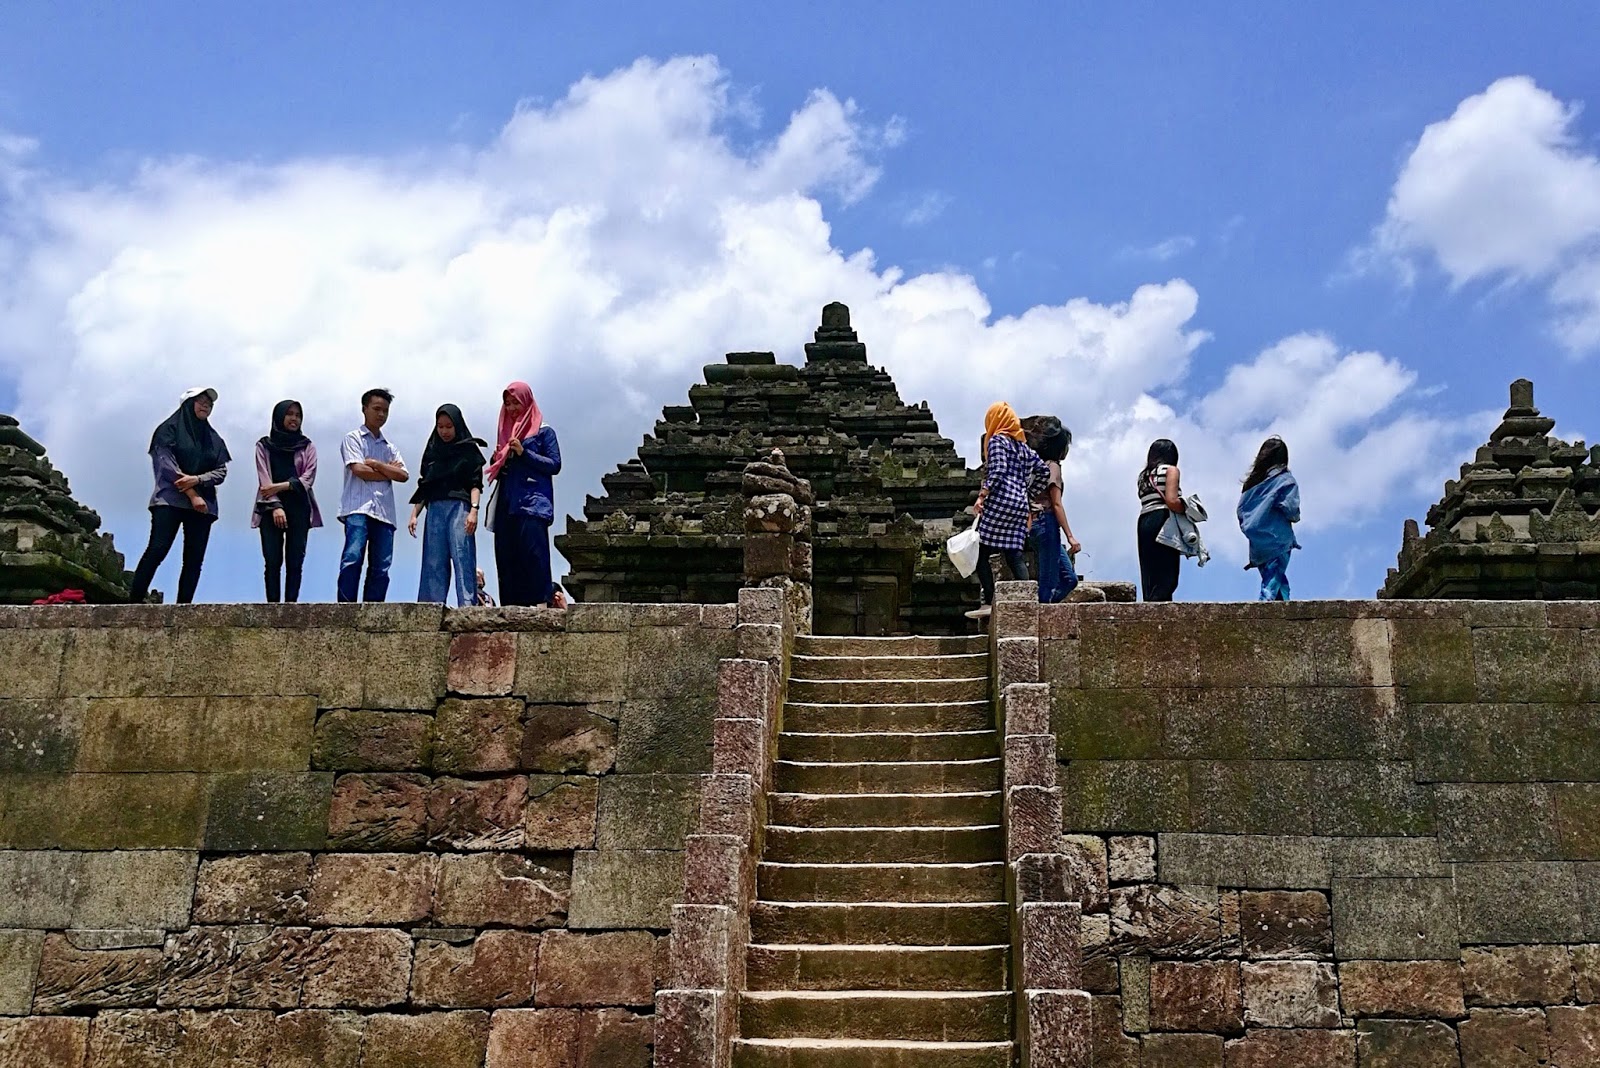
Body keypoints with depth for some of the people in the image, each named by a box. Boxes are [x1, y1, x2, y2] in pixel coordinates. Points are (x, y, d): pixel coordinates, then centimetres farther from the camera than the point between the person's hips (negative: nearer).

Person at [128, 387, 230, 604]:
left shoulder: (213, 439, 19)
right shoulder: (170, 429, 5)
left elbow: (221, 471, 8)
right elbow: (167, 464, -6)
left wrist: (196, 480, -12)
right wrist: (192, 495, -12)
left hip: (203, 504, 5)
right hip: (170, 500, -5)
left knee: (194, 558, -4)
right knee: (157, 550, -18)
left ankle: (183, 606, -6)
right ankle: (134, 602, -18)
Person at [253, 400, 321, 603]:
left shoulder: (307, 446, 11)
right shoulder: (264, 445, 7)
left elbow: (308, 477, -1)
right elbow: (265, 479, -3)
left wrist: (281, 486, -13)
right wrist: (276, 506, -16)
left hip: (298, 508, 1)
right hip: (271, 508, -1)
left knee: (295, 560, -3)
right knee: (273, 560, -6)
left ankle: (291, 603, -4)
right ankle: (272, 604, -8)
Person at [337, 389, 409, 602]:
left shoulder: (390, 448, 24)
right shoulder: (354, 438, 10)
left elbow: (404, 476, 8)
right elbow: (359, 470, -6)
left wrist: (376, 464, -2)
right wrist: (389, 471, 4)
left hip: (384, 512, 5)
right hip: (358, 508, -5)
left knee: (381, 568, -1)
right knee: (352, 559, -19)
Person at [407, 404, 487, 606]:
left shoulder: (469, 450, 8)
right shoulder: (432, 452, 20)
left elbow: (475, 483, -1)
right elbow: (424, 487, 20)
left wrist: (474, 510, -15)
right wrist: (414, 514, 10)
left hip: (459, 508, -4)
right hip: (435, 510, 4)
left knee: (462, 559, -13)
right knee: (434, 563, -1)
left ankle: (467, 606, -20)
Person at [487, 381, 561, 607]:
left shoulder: (543, 431, 6)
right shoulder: (505, 432, 22)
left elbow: (555, 465, -3)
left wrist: (524, 453, -11)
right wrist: (497, 461, 3)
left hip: (532, 501, -6)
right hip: (506, 502, 6)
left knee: (533, 553, -17)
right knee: (506, 557, -1)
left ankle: (541, 602, -20)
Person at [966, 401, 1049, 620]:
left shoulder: (997, 440, -1)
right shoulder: (1021, 445, 21)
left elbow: (997, 471, -15)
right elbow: (1043, 471, 20)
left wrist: (982, 495, -18)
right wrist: (1027, 493, 23)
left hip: (1000, 502, -8)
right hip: (1020, 504, 8)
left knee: (981, 552, -3)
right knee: (1014, 555, 3)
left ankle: (989, 602, -11)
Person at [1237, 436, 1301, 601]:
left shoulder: (1252, 481, 12)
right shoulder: (1285, 480, -3)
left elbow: (1241, 512, 8)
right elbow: (1291, 510, -12)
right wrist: (1295, 517, 8)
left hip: (1257, 543, 5)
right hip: (1278, 540, -5)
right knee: (1272, 586, -6)